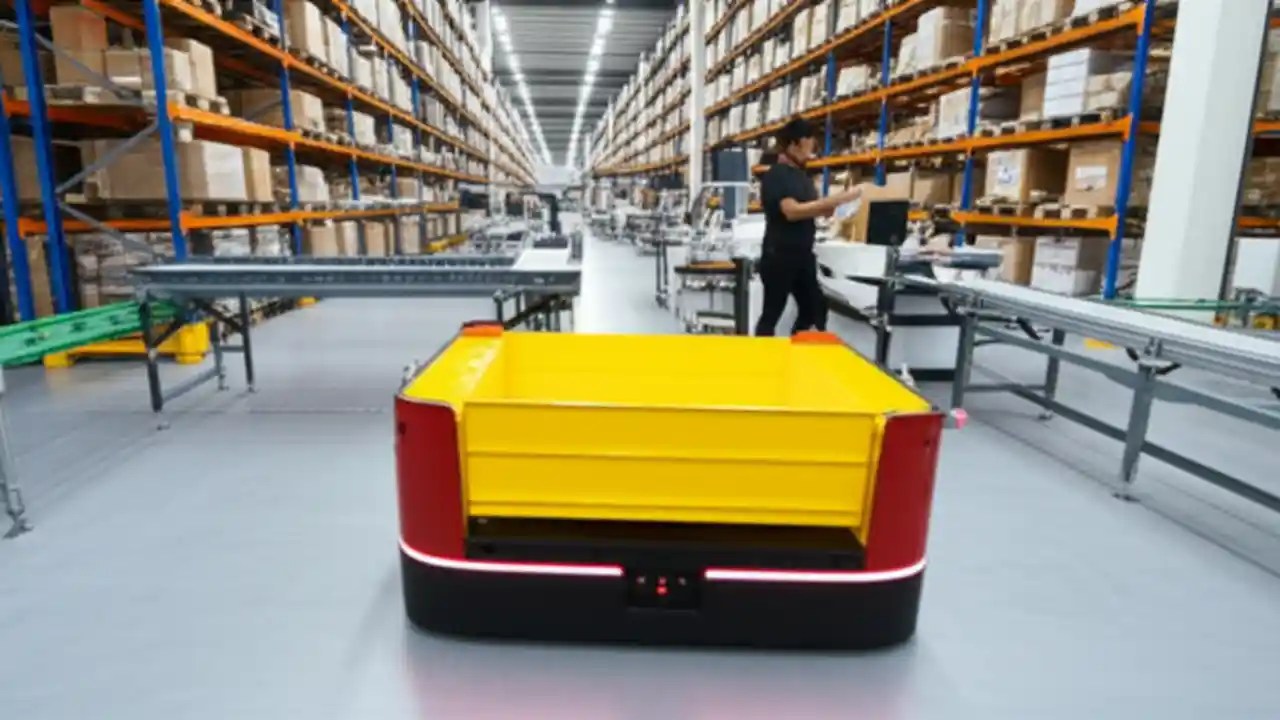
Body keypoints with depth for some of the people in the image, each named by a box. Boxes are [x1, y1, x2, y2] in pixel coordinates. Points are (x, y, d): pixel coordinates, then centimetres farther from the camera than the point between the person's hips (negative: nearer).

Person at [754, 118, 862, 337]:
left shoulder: (802, 175, 14)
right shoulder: (776, 176, -12)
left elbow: (810, 209, 15)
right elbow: (792, 211, -24)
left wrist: (832, 207, -7)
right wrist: (834, 200, -24)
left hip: (803, 254, 9)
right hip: (779, 255, -8)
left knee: (812, 309, 11)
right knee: (772, 313, 0)